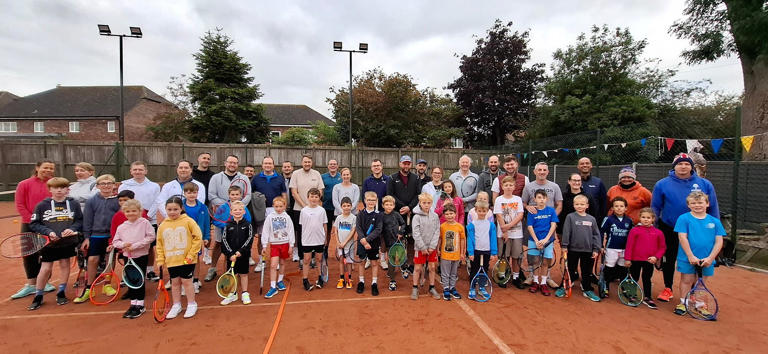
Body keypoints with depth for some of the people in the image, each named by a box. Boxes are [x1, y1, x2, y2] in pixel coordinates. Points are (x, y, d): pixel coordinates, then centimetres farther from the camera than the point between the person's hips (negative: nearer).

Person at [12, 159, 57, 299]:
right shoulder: (24, 184, -1)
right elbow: (19, 205, -3)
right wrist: (33, 220, -11)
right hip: (30, 226, 0)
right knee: (29, 254, 5)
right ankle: (31, 284, 16)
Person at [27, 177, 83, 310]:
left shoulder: (74, 204, 0)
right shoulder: (42, 205, -3)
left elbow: (80, 220, 3)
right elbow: (33, 224, -1)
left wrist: (72, 229, -15)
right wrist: (48, 232, -15)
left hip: (68, 241, 1)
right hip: (48, 243, -1)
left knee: (65, 265, 10)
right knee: (45, 269, 2)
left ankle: (61, 293, 24)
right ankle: (38, 296, 21)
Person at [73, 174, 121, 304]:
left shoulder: (117, 201, 1)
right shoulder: (91, 201, 2)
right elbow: (87, 220, 4)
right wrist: (86, 237, 1)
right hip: (96, 236, 0)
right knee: (92, 260, -1)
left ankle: (107, 285, 23)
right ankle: (88, 289, 14)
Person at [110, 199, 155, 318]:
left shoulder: (144, 222, -9)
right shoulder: (121, 227, 4)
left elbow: (151, 237, -14)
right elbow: (115, 241, 10)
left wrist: (135, 245, -18)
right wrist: (123, 244, -12)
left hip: (141, 256, -4)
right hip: (128, 256, 4)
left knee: (140, 280, 2)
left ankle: (140, 305, 13)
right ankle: (133, 304, 23)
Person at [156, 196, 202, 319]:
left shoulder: (188, 221, -9)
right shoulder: (162, 226, 4)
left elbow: (198, 237, -9)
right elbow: (159, 244, 11)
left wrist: (191, 254, -11)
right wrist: (160, 259, 5)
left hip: (186, 260, -4)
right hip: (171, 260, 4)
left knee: (186, 281, 4)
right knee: (175, 282, 14)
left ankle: (191, 305, 21)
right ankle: (176, 306, 30)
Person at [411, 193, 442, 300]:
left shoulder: (435, 216, 0)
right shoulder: (417, 217, -8)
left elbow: (437, 232, -1)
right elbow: (416, 234, -11)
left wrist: (432, 246, -8)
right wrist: (423, 247, -13)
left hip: (432, 247, 3)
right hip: (420, 247, -3)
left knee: (432, 267, 10)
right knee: (417, 268, 5)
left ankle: (432, 288, 25)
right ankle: (415, 289, 19)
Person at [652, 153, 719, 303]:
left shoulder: (705, 184, 0)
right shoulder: (662, 184, -3)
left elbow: (713, 209, 6)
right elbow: (655, 208, 2)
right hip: (669, 230, 0)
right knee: (668, 260, 11)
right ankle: (667, 289, 27)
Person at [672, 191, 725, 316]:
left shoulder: (715, 221, 3)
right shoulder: (684, 218, -6)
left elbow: (719, 241, 1)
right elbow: (683, 238, -10)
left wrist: (710, 258, -8)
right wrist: (691, 256, -14)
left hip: (707, 260, 3)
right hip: (687, 259, -3)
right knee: (687, 280, 5)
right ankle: (683, 303, 17)